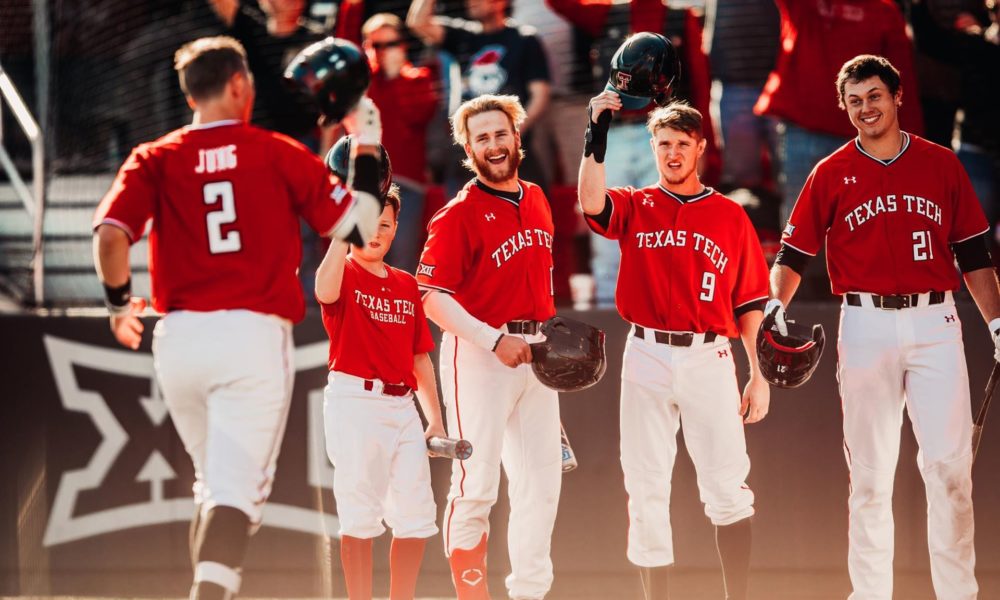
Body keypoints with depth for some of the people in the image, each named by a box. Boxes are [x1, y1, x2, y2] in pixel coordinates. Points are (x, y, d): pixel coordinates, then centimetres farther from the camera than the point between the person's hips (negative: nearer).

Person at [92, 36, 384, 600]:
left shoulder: (155, 159, 6)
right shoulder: (278, 154, 2)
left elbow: (110, 235, -8)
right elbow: (358, 226, 3)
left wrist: (120, 301, 8)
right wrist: (367, 147, 16)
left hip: (178, 337, 3)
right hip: (255, 334, -3)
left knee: (212, 484, 22)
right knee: (237, 489, -10)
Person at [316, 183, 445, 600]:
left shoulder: (406, 285, 16)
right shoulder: (343, 274, -1)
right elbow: (325, 293, -28)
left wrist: (435, 420, 14)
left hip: (402, 405, 6)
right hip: (354, 401, -6)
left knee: (417, 516, 5)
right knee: (360, 514, -6)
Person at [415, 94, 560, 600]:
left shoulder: (536, 201, 12)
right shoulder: (459, 215, -11)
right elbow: (433, 298, -16)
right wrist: (495, 341, -23)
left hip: (535, 355, 7)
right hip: (478, 350, -7)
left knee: (542, 480, 9)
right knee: (476, 486, -7)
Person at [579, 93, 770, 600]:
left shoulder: (730, 216, 8)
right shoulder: (634, 207, 8)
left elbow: (750, 305, 7)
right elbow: (591, 202, -16)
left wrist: (759, 375, 2)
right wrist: (597, 135, -23)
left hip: (709, 359, -1)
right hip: (646, 357, 1)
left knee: (727, 489, -5)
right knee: (646, 490, 3)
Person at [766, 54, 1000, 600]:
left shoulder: (941, 164, 8)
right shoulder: (831, 174, 6)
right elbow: (793, 252, 5)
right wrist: (775, 308, -13)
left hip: (935, 323, 0)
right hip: (866, 325, 0)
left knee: (949, 464, -5)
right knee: (870, 470, 3)